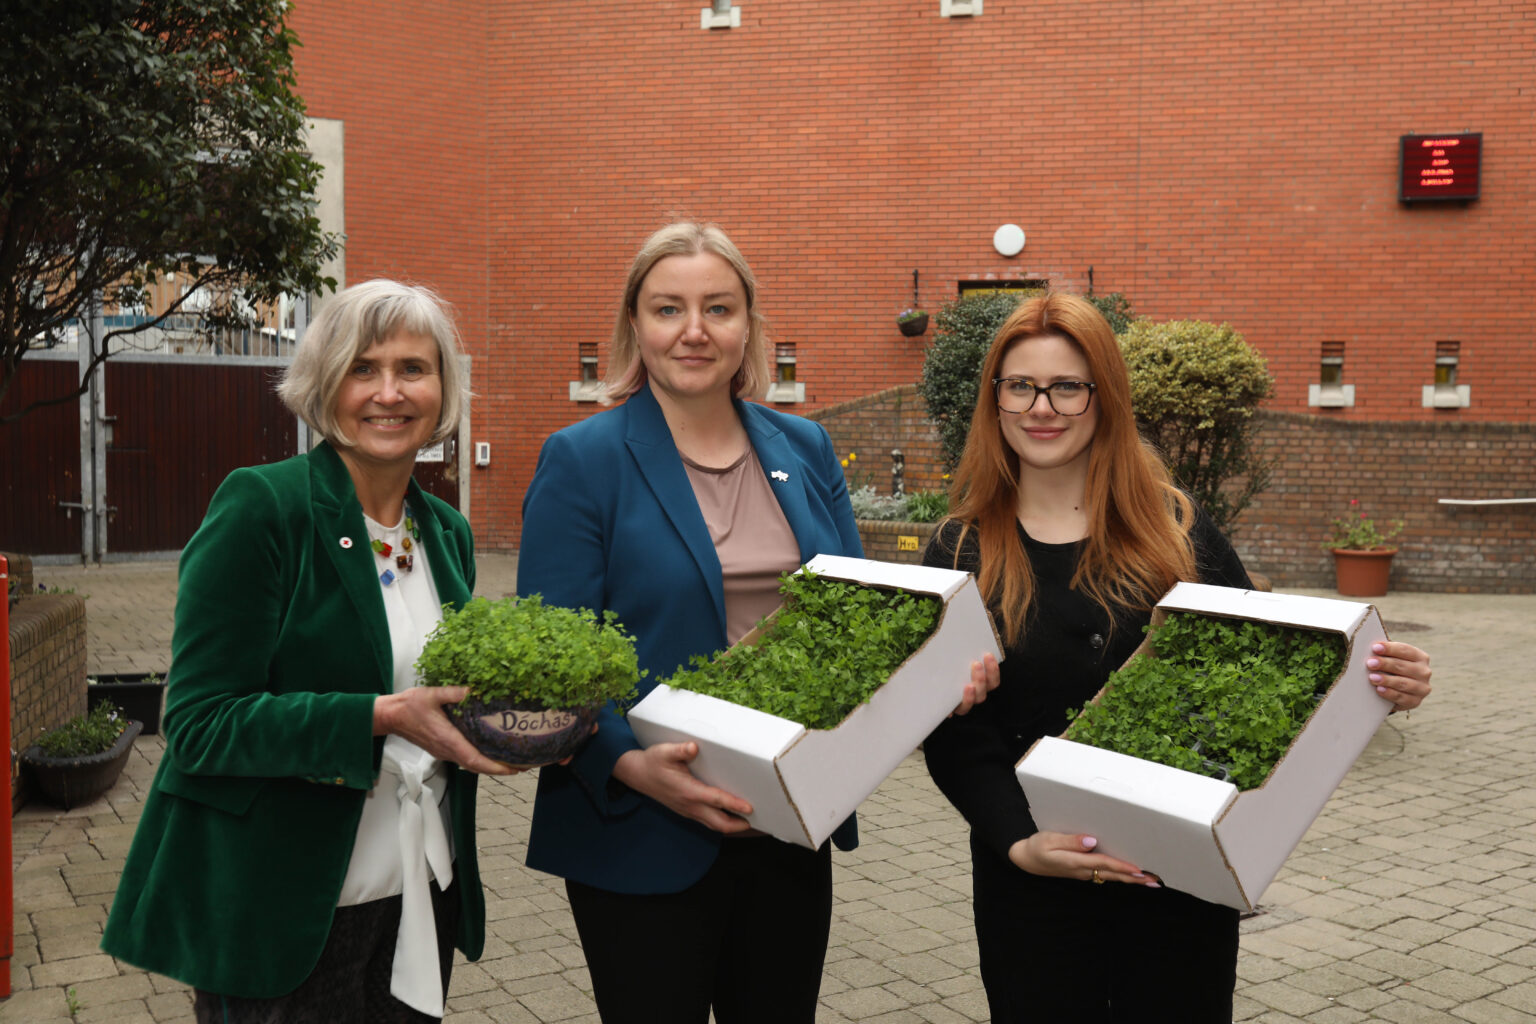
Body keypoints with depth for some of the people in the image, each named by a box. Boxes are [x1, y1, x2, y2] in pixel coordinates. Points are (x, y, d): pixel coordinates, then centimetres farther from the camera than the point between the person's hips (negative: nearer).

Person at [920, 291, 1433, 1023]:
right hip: (1032, 885, -1)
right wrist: (1019, 844, -21)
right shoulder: (961, 553, -1)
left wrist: (1375, 686, -17)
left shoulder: (1175, 530, 2)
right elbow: (951, 731, -7)